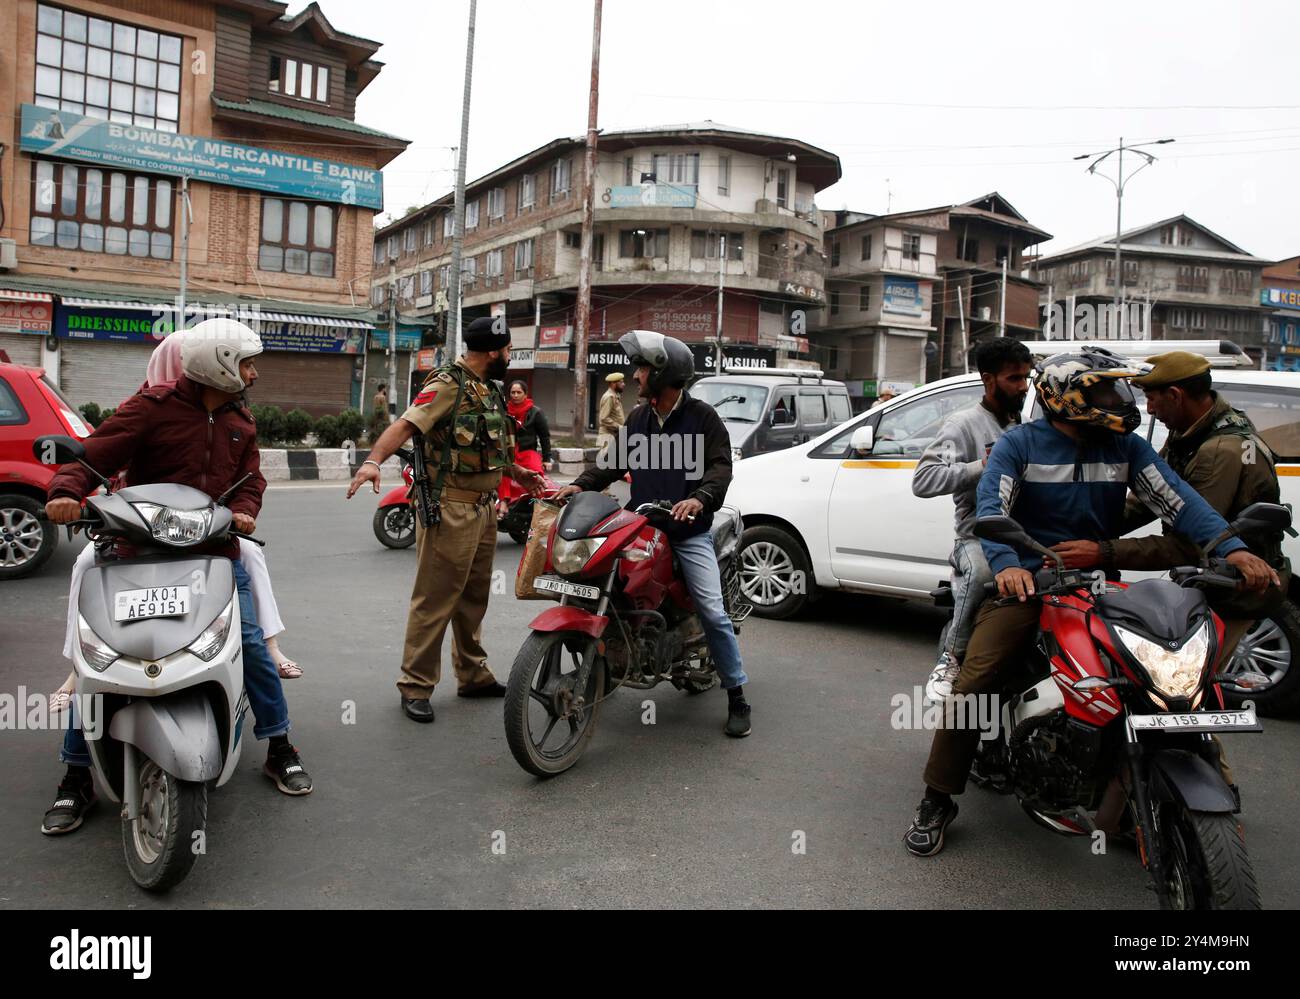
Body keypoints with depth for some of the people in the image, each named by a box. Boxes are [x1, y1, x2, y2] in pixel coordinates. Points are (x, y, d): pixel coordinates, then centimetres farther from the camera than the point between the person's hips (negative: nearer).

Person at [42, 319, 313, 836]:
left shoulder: (240, 420, 11)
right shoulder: (153, 406, -6)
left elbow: (251, 478, 11)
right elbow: (94, 453, -11)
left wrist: (243, 511, -11)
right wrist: (65, 492, -30)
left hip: (215, 549, 3)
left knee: (251, 644, -3)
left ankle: (279, 749, 14)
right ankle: (76, 778, 12)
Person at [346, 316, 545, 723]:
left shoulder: (489, 391, 17)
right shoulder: (448, 384, -11)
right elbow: (406, 425, -23)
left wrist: (518, 472, 30)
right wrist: (373, 461, -37)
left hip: (483, 508, 9)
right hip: (450, 509, -9)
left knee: (474, 596, 16)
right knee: (435, 598, -4)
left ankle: (473, 674, 28)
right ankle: (416, 685, 5)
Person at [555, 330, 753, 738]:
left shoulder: (701, 415, -3)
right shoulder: (638, 418, 15)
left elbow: (721, 465, -11)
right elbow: (615, 461, 15)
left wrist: (699, 498, -30)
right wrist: (581, 484, -1)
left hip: (689, 532, -5)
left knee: (713, 613, -11)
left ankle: (737, 697, 1)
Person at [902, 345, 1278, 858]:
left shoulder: (1127, 447, 9)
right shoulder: (1019, 444, -1)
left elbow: (1177, 499, -4)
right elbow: (991, 506, -15)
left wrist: (1232, 548, -20)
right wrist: (1006, 564, -35)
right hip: (1028, 580, -4)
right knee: (976, 679, -19)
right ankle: (937, 800, -6)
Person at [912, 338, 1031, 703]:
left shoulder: (1025, 427, 25)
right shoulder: (964, 424, 0)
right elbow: (922, 480, -14)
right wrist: (983, 466, -18)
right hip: (978, 536, -6)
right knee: (983, 569, -39)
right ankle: (952, 659, -20)